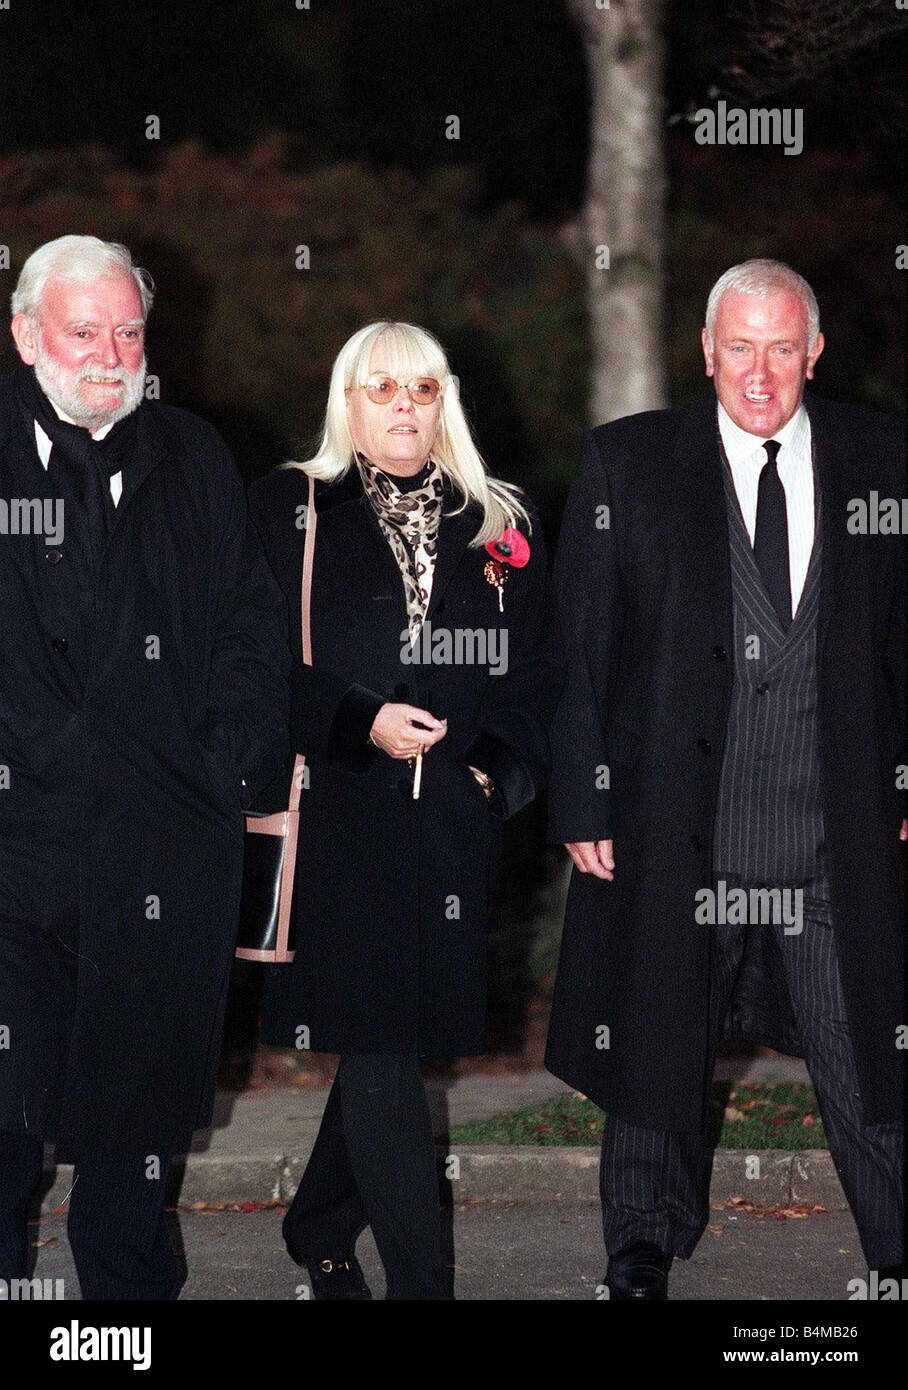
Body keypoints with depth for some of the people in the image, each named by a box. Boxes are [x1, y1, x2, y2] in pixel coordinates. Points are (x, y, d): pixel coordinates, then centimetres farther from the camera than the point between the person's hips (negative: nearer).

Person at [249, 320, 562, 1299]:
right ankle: (419, 1284, -7)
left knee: (391, 1041, 7)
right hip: (336, 809, -3)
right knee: (379, 1045, -9)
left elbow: (540, 672, 13)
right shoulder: (290, 508, 5)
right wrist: (361, 722, -12)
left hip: (454, 820, 3)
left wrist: (501, 769, -2)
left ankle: (319, 1231, 28)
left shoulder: (500, 523, 13)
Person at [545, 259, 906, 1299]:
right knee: (656, 1057, 13)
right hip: (670, 829, 0)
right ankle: (642, 1260, 31)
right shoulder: (626, 463, 0)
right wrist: (582, 802, -4)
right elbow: (576, 647, 0)